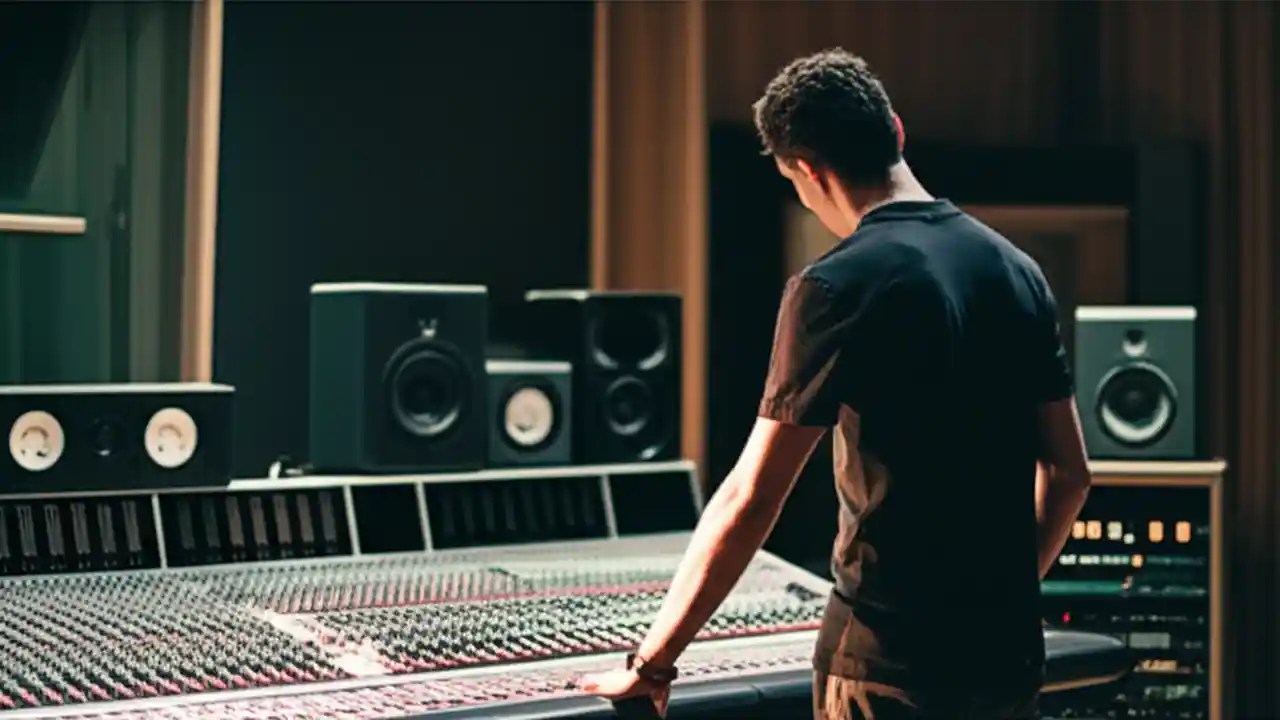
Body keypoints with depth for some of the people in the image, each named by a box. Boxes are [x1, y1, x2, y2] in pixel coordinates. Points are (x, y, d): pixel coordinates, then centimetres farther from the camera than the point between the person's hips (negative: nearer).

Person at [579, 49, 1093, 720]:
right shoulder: (1017, 269, 6)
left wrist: (651, 664, -8)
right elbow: (1068, 475, 10)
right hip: (1009, 656, 6)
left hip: (888, 664, -6)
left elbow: (750, 500, -15)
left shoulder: (835, 288, -14)